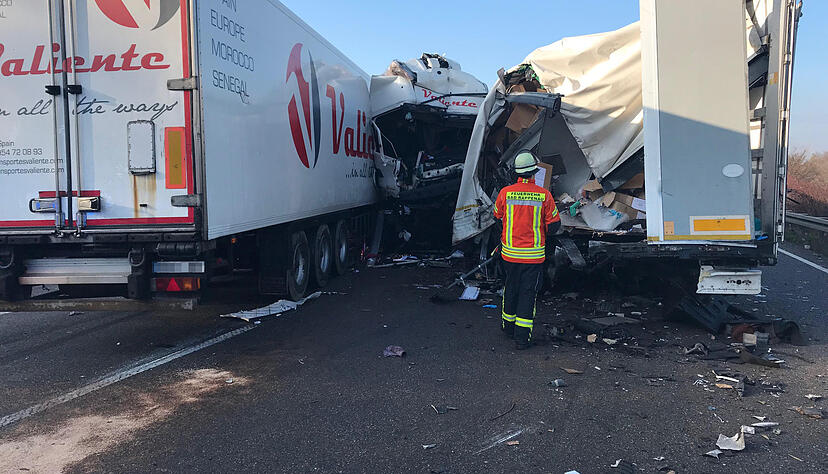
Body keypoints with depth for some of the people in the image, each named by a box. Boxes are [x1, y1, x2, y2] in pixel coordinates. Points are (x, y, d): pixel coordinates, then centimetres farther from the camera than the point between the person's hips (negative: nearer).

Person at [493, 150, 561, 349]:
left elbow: (497, 218, 7)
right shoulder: (544, 195, -11)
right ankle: (522, 336, 6)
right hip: (534, 255, -2)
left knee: (511, 288, 20)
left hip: (510, 253, 2)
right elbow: (554, 225, -5)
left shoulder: (505, 193, -8)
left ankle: (508, 325, 36)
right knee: (528, 292, 6)